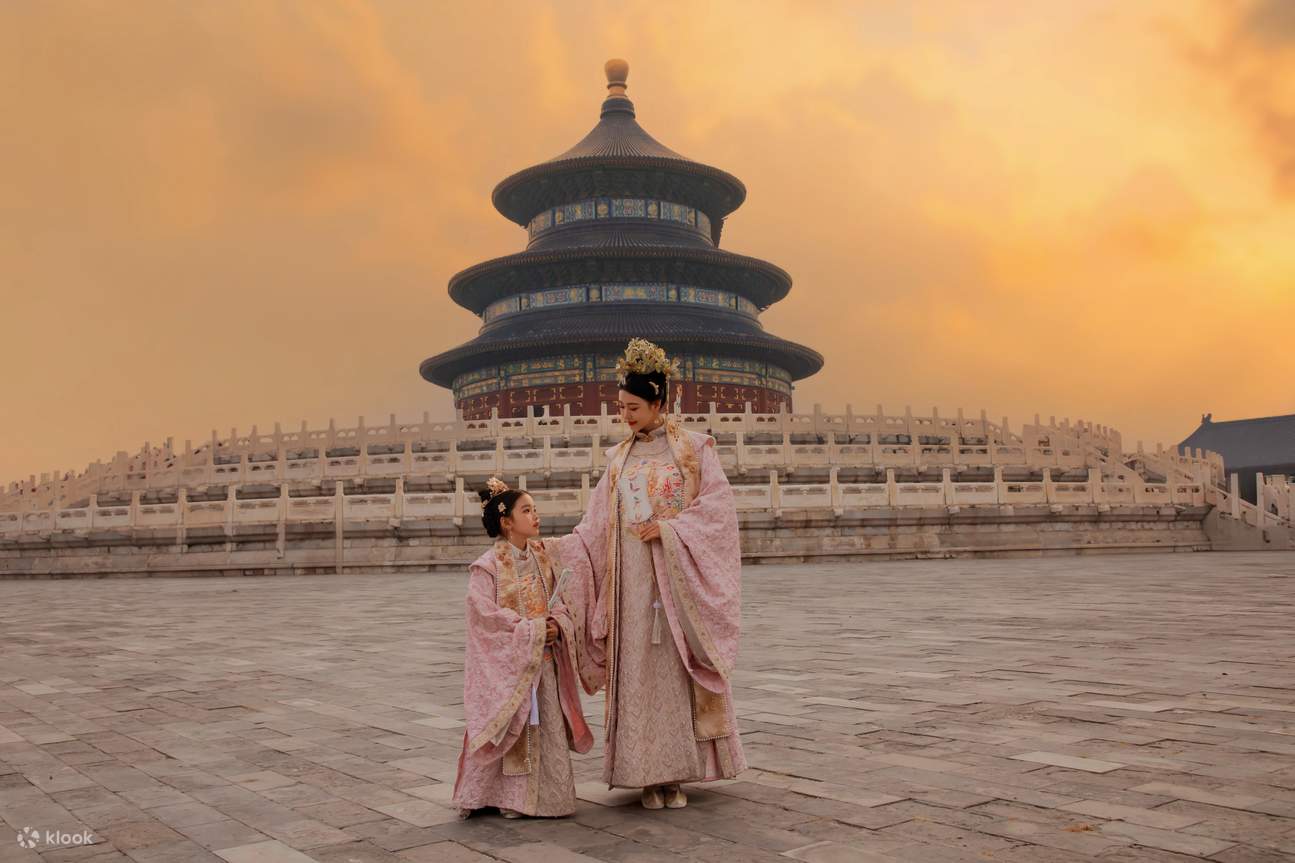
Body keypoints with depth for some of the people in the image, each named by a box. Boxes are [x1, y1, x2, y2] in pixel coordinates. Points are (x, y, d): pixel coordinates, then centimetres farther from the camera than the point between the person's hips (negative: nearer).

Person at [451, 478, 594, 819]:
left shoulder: (545, 555, 6)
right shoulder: (488, 566, -10)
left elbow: (566, 598, 6)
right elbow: (485, 613, -17)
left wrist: (558, 624, -14)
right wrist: (532, 628, -18)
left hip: (545, 660, 5)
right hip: (507, 662, -5)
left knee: (548, 725, 8)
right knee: (510, 729, 0)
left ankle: (546, 794, 20)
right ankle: (508, 797, 14)